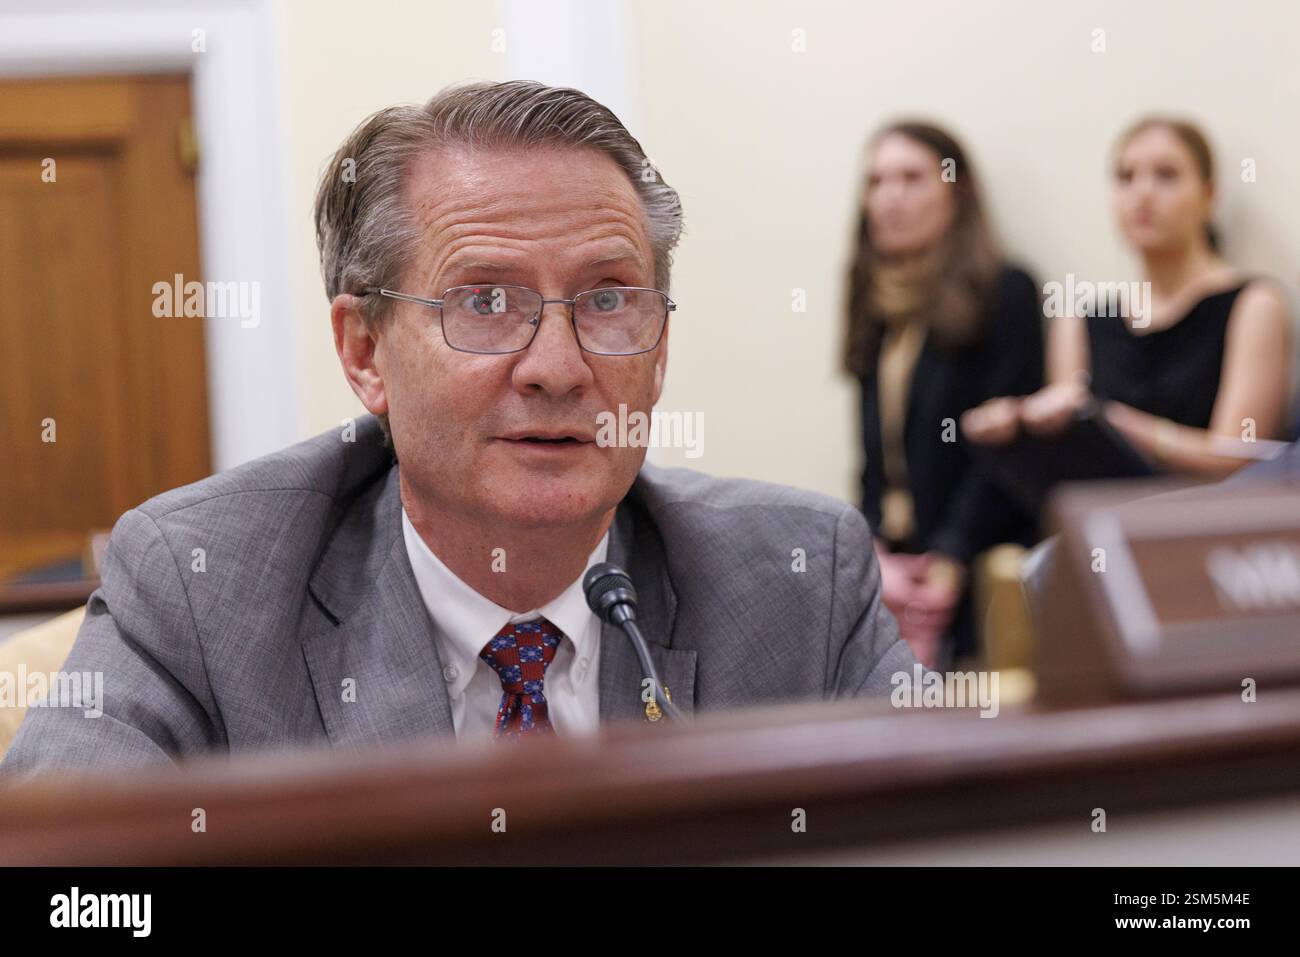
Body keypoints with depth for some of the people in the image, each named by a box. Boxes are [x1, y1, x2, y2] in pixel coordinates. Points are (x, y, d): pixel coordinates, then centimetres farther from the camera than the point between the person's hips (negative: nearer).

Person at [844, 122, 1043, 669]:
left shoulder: (1004, 295, 2)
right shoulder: (879, 313, 19)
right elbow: (875, 459, 16)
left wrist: (952, 558, -14)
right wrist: (873, 554, 0)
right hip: (892, 566, 5)